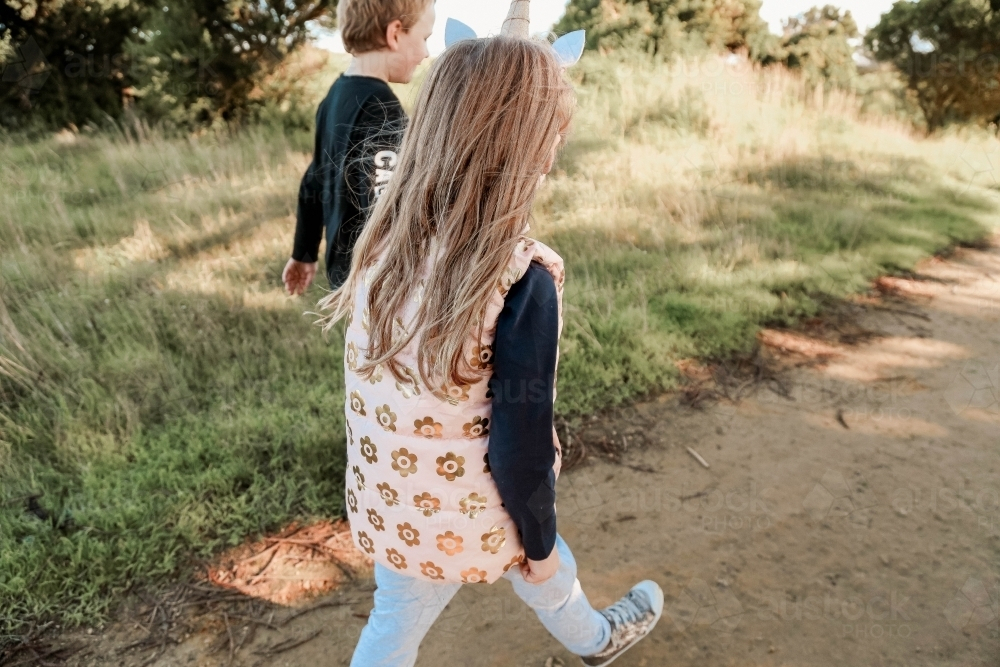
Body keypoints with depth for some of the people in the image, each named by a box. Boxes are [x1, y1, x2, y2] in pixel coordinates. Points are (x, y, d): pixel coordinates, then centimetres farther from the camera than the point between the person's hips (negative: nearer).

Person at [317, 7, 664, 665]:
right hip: (467, 515, -3)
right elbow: (521, 446, -22)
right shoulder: (524, 277, -29)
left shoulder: (383, 242, -10)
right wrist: (540, 539, -5)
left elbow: (369, 390, 1)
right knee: (545, 568, 28)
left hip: (389, 504, 4)